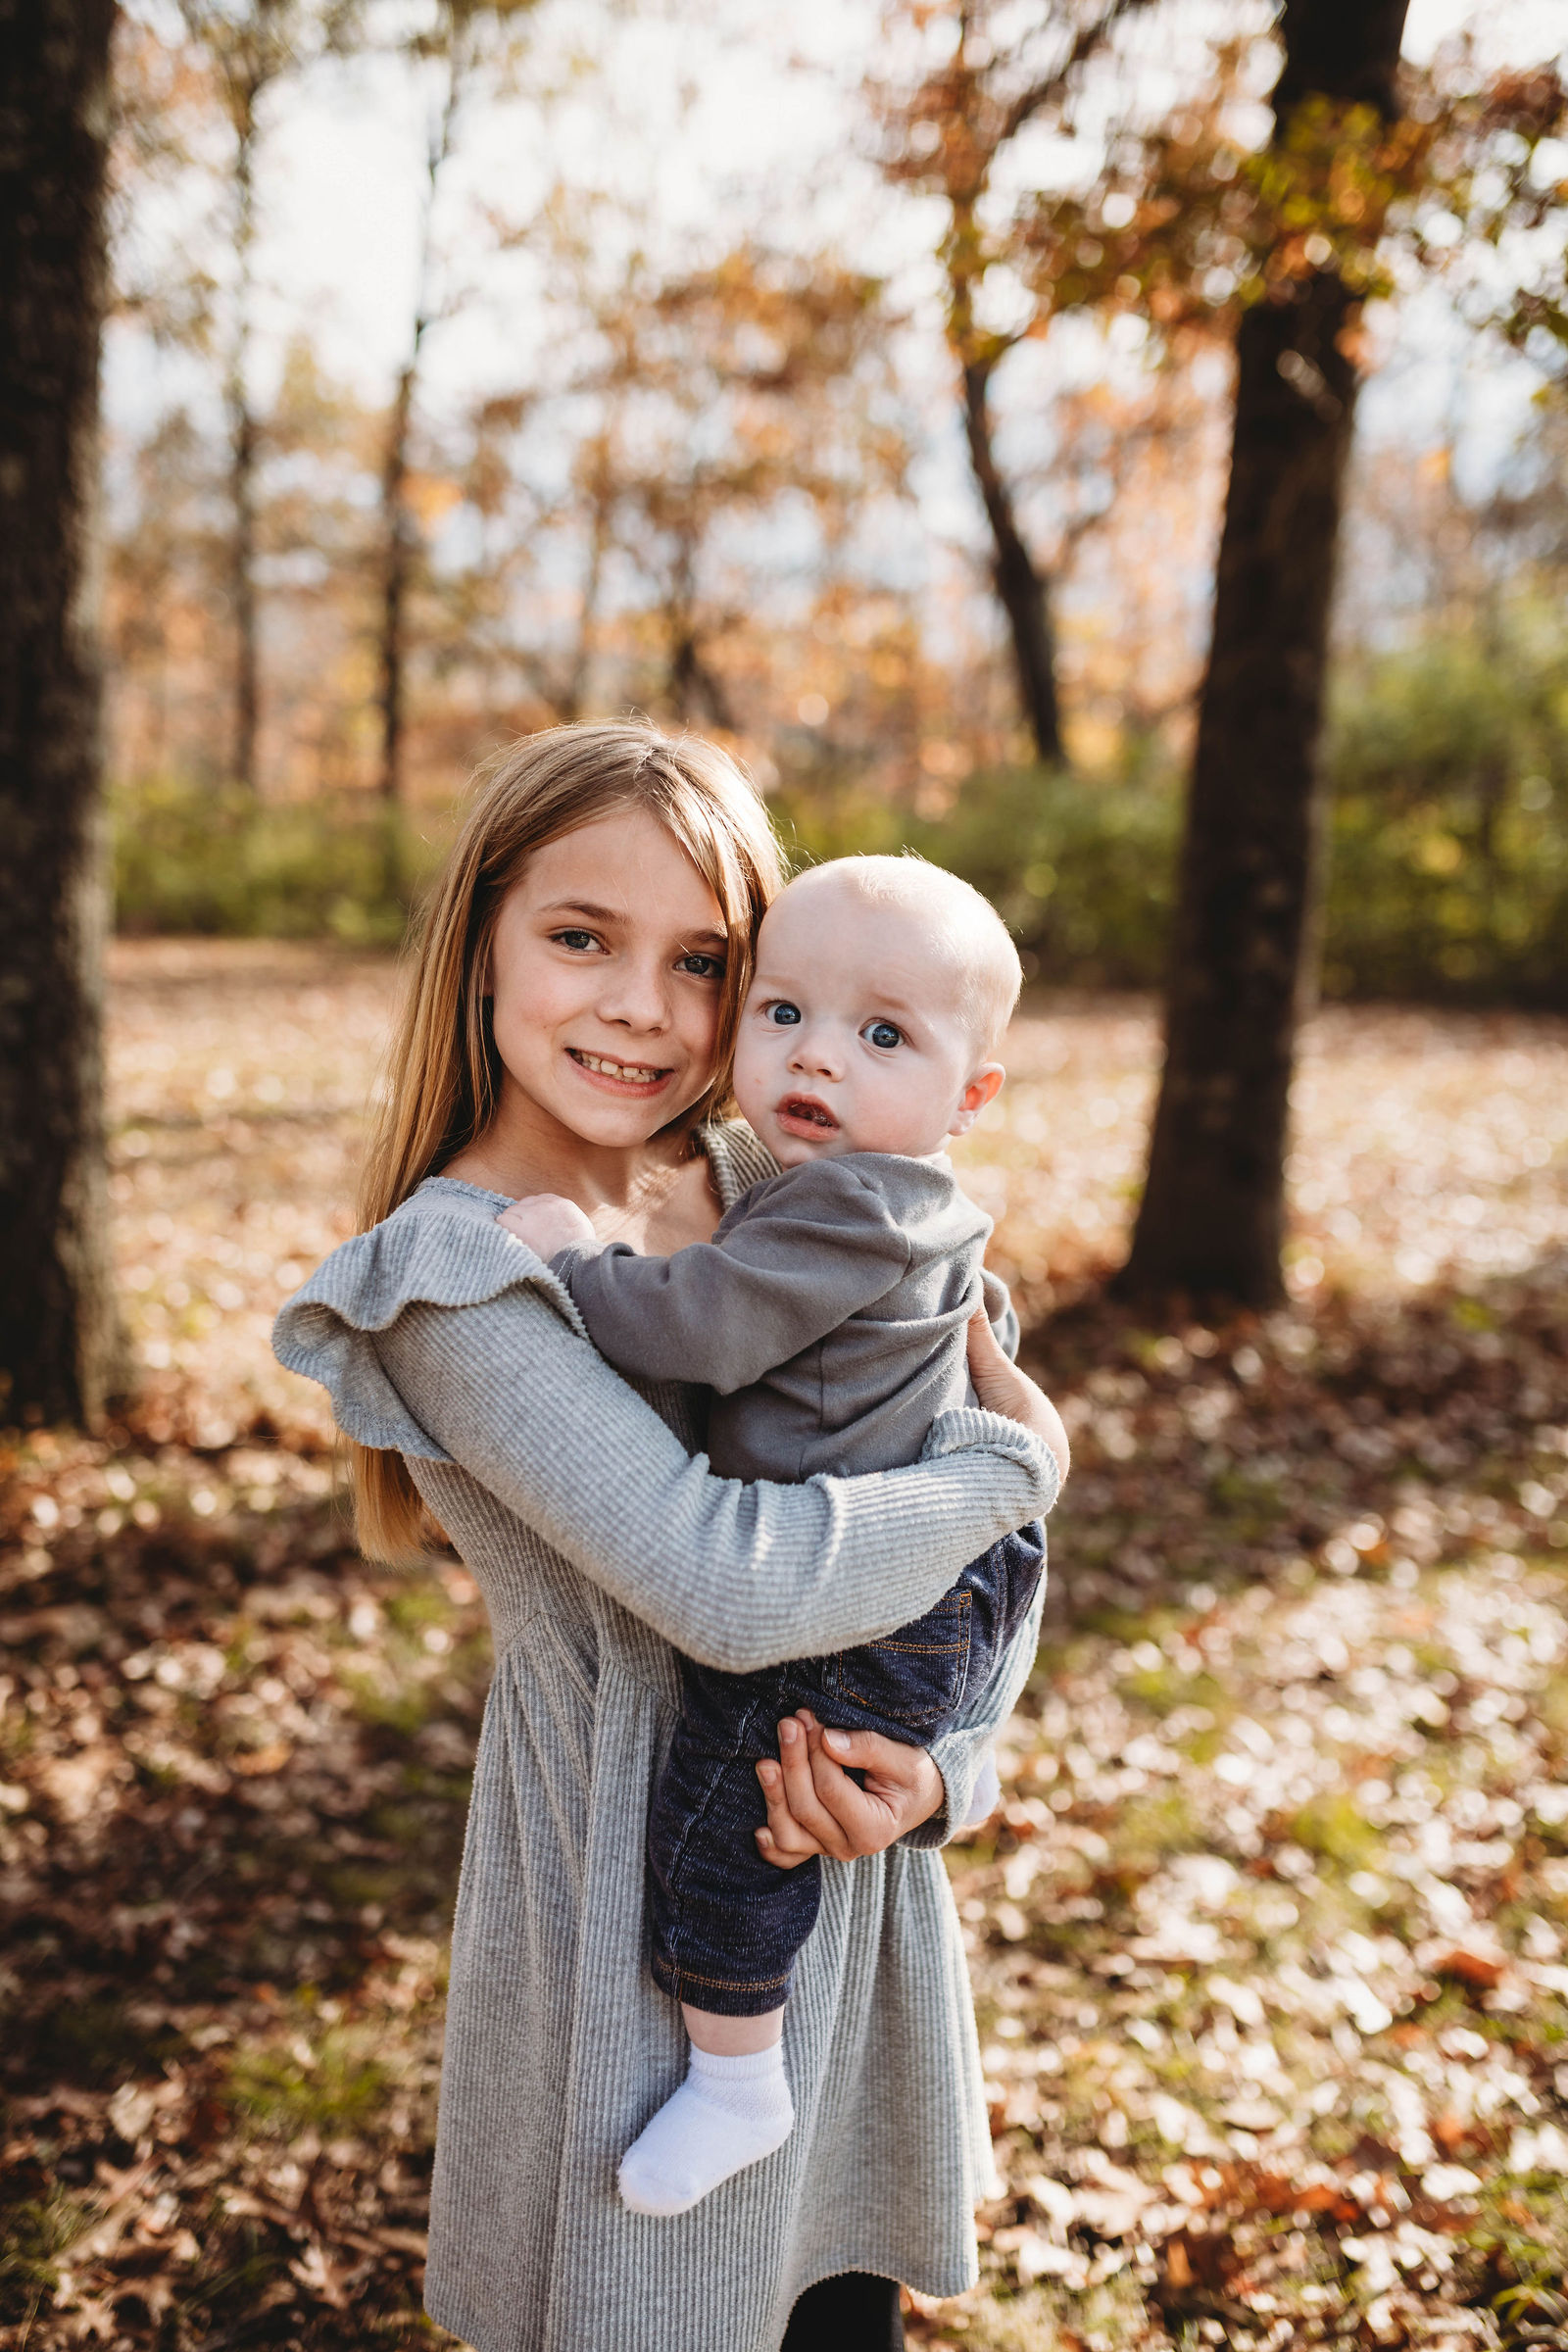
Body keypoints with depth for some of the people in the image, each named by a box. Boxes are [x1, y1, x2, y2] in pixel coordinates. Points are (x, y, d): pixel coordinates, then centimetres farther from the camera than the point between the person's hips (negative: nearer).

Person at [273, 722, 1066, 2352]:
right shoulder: (456, 1273, -19)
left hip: (847, 1850, 6)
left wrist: (944, 1762, -12)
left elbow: (973, 1555, 5)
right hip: (643, 1877, -5)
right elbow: (733, 1584, -29)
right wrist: (1017, 1458, -15)